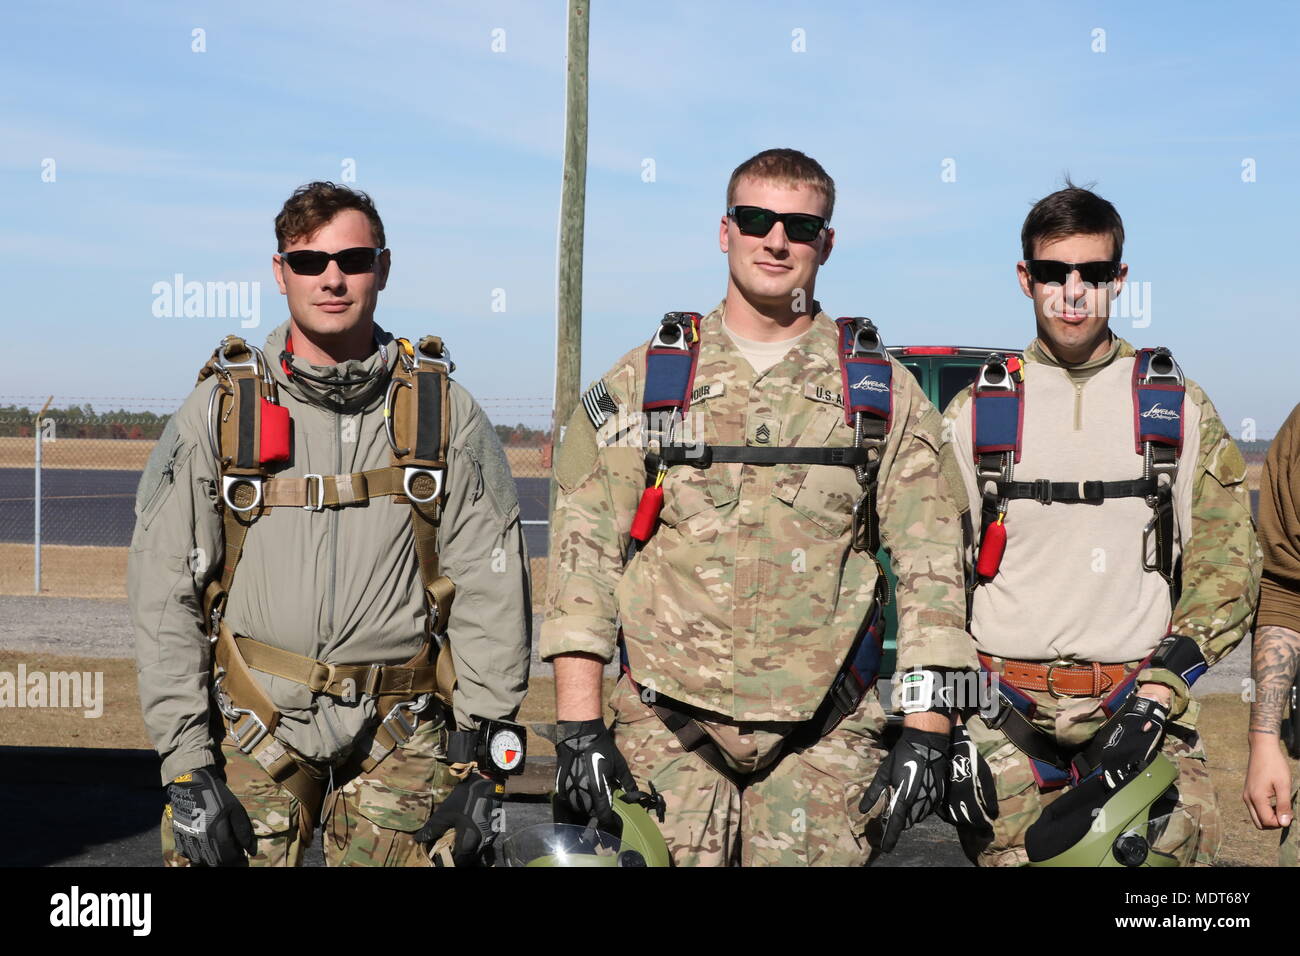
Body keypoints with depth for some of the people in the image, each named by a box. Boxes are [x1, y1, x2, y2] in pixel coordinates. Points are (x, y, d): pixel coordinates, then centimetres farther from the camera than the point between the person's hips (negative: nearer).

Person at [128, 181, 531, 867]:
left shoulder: (443, 412, 3)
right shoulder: (219, 410, 2)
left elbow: (492, 592, 3)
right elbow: (163, 594, 1)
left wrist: (480, 760, -2)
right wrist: (187, 768, -5)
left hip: (403, 737, 1)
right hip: (255, 726, 0)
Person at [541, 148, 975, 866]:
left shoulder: (883, 390, 7)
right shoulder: (641, 382, 7)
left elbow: (930, 565, 5)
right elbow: (582, 553, 3)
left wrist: (927, 733, -3)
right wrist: (578, 725, -4)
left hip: (823, 738, 0)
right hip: (666, 727, 0)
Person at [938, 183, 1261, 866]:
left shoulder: (1179, 407, 8)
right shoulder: (974, 412, 8)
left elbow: (1226, 566, 5)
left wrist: (1156, 695, -7)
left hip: (1143, 713, 0)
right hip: (1004, 715, 0)